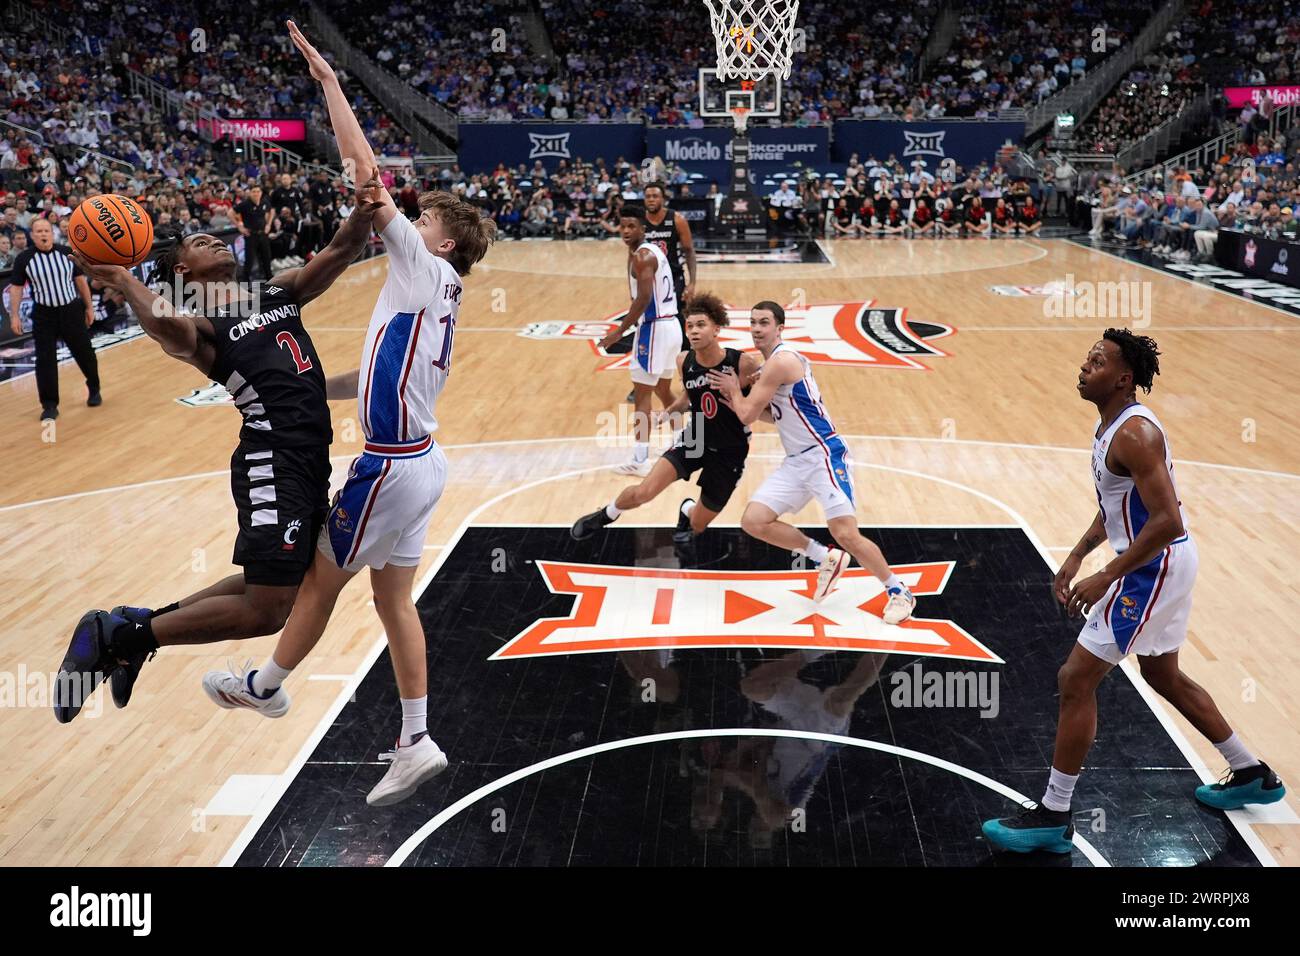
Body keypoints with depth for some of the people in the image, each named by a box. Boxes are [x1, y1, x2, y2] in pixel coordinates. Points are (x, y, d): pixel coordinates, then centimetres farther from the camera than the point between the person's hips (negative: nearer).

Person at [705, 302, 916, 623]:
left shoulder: (781, 361, -16)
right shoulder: (772, 364, 15)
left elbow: (747, 415, -13)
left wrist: (733, 390, 7)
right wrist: (740, 401, 13)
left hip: (823, 455, -9)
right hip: (796, 461, 10)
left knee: (846, 534, -14)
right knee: (753, 521, -2)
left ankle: (899, 592, 8)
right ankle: (827, 559, 14)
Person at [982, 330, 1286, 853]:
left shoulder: (1134, 433, -23)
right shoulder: (1110, 422, 8)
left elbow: (1167, 521, -28)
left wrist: (1106, 576, -24)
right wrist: (1077, 556, 12)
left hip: (1156, 566, -11)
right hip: (1157, 564, 11)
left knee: (1076, 679, -7)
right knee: (1164, 676, 25)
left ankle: (1053, 817, 2)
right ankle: (1252, 776, 41)